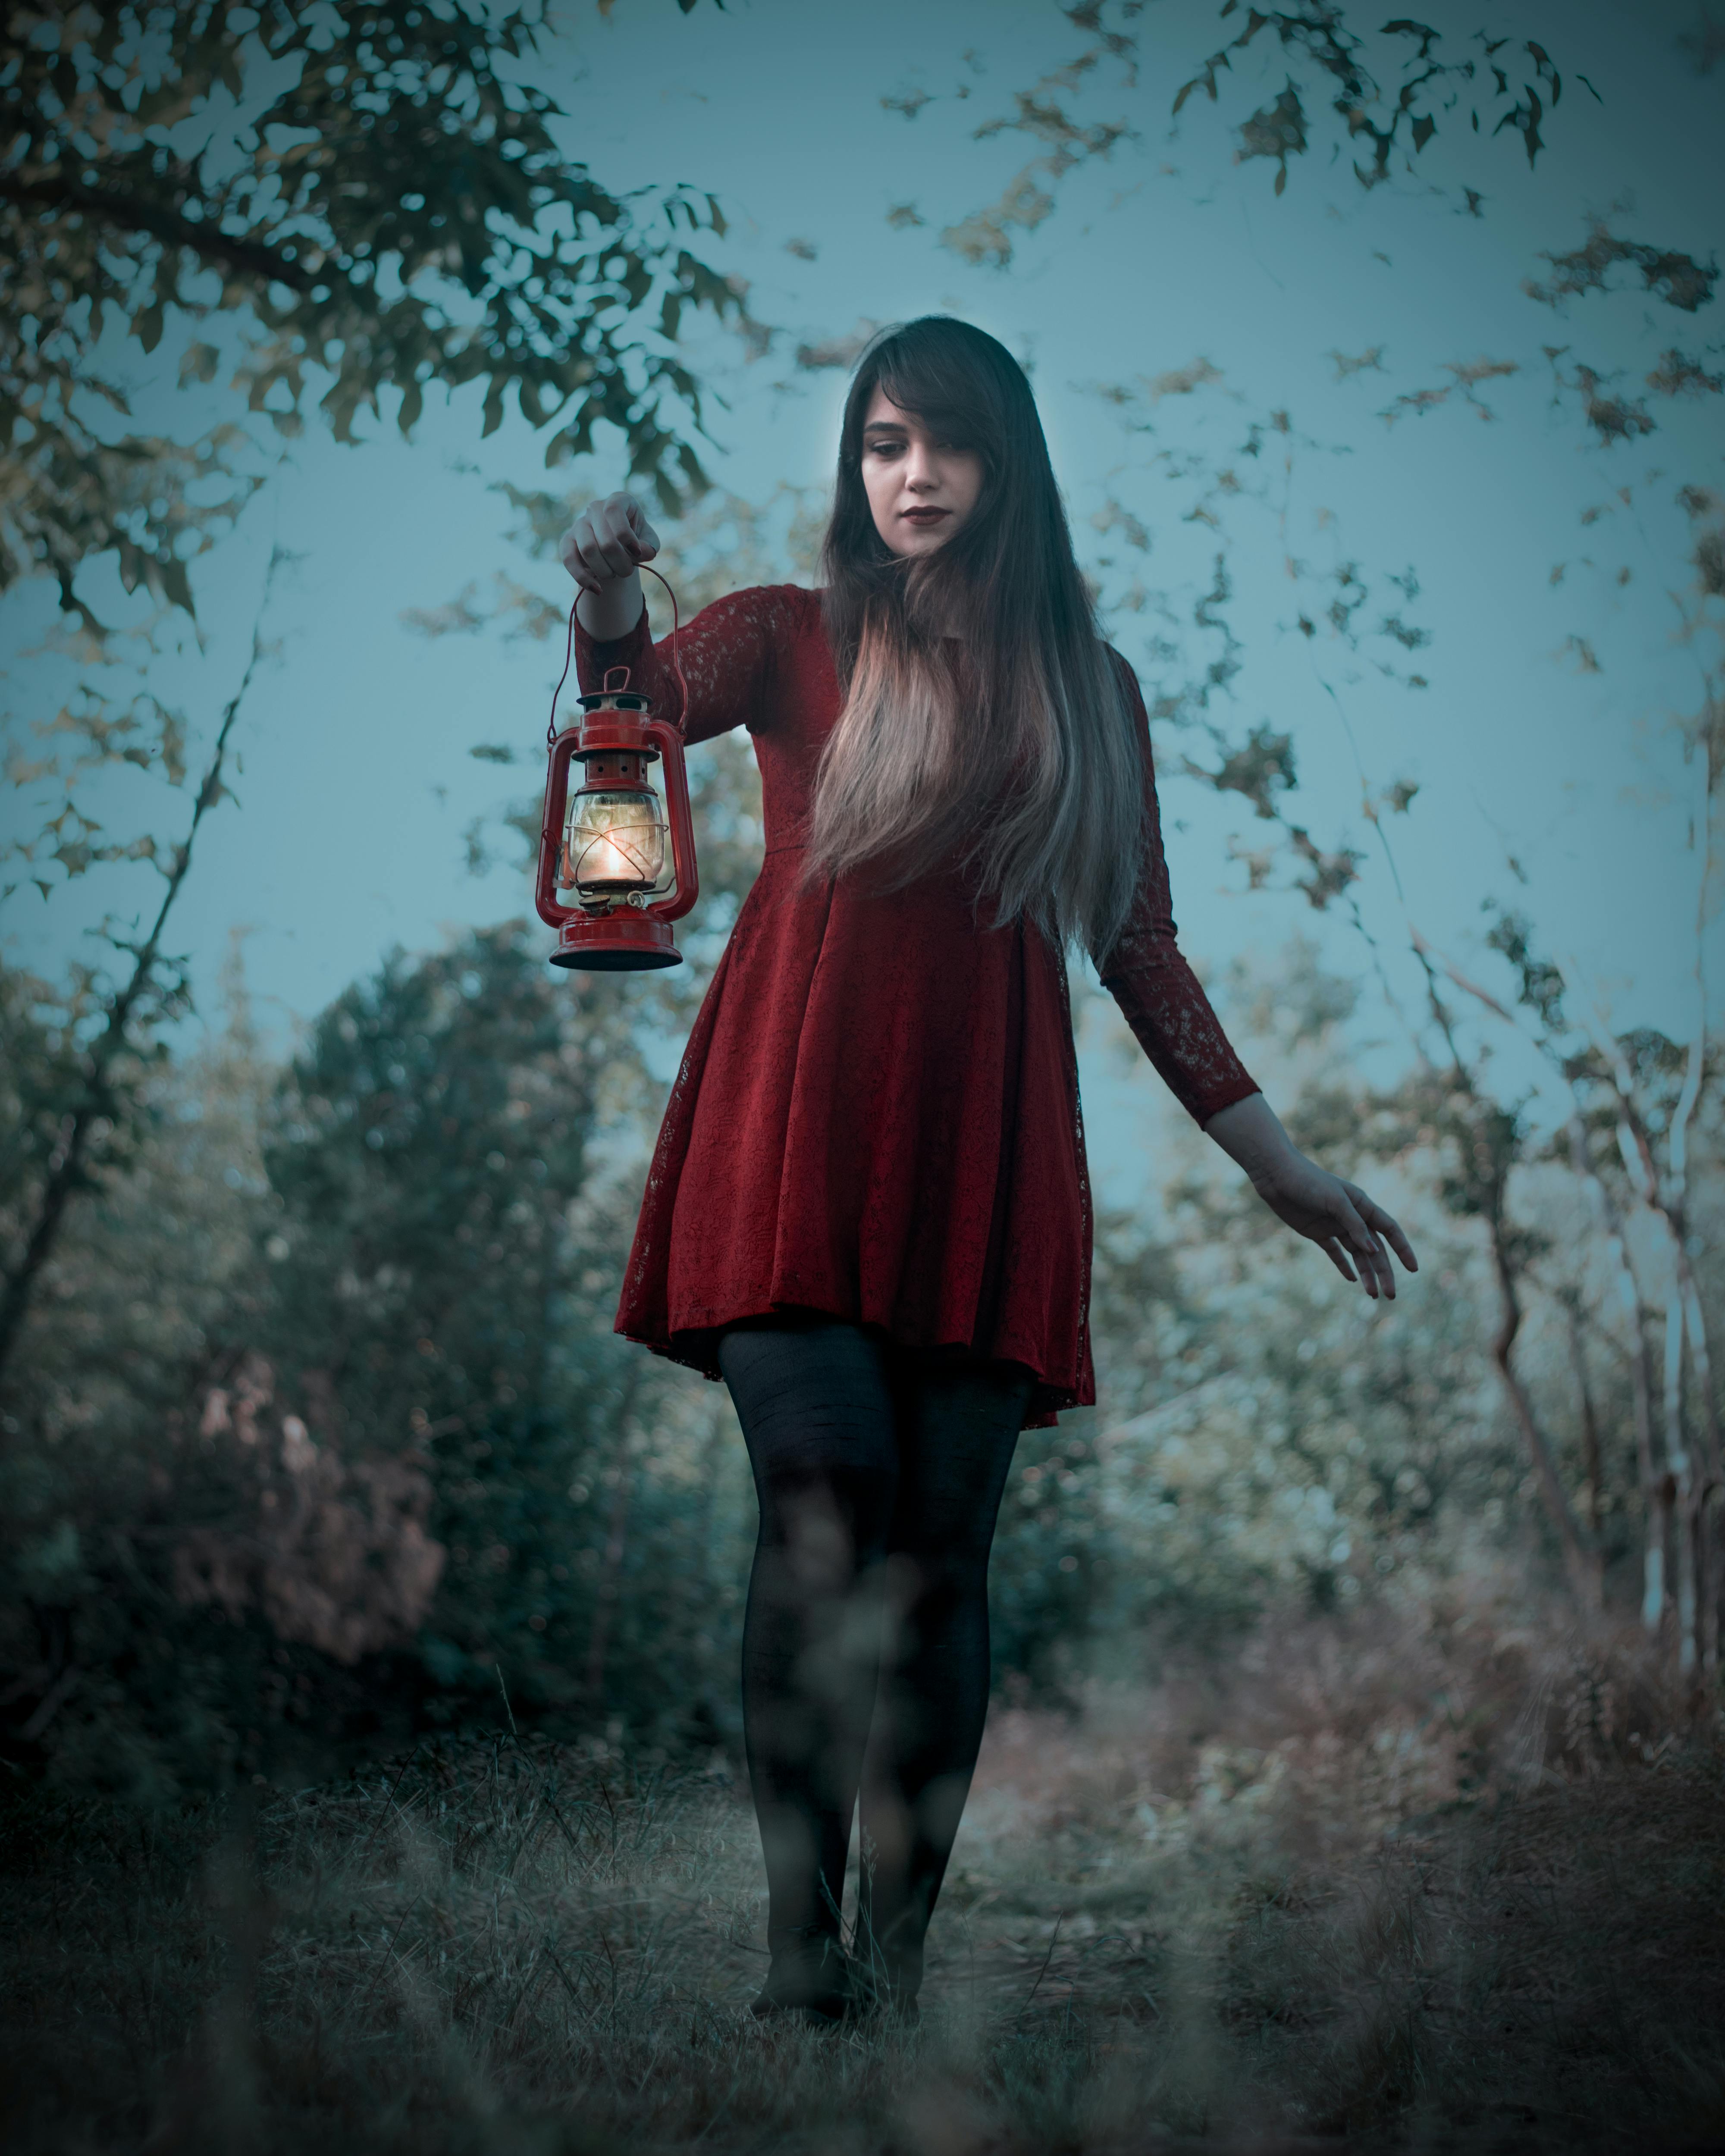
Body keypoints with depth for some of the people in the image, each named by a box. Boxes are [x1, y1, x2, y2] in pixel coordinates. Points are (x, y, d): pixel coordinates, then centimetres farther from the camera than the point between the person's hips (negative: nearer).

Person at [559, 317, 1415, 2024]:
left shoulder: (1085, 687, 17)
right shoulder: (797, 635, 11)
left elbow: (1137, 944, 18)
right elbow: (657, 700, -9)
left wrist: (1267, 1150, 15)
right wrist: (606, 616, -32)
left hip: (984, 1148, 2)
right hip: (798, 1128, -2)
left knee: (941, 1547, -4)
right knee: (826, 1504, -17)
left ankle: (896, 1961, 0)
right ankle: (797, 1941, -10)